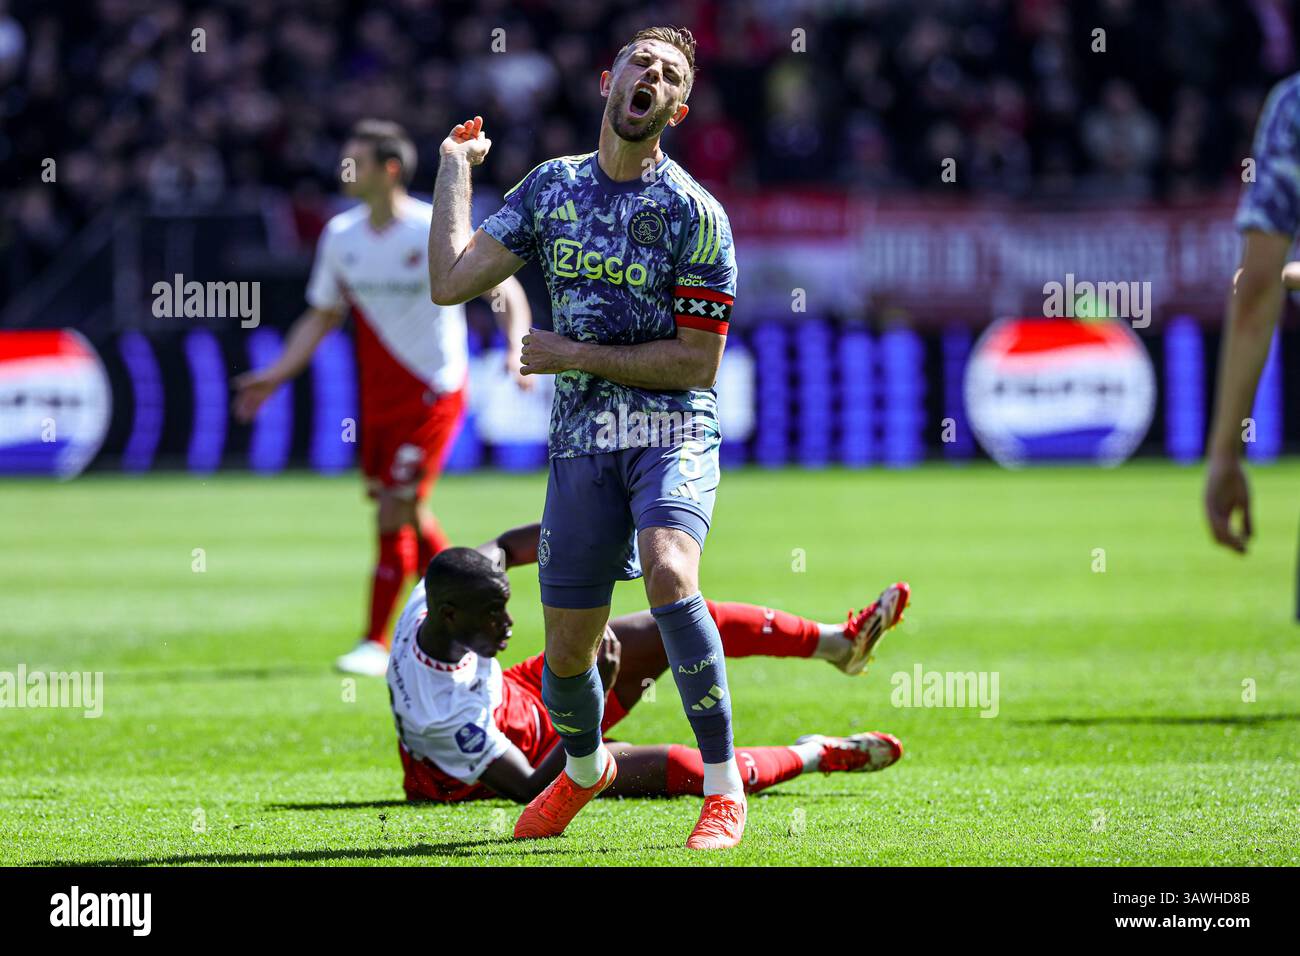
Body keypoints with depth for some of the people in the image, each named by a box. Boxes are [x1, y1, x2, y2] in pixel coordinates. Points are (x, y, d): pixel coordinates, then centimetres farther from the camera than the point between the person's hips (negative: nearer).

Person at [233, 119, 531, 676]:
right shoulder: (340, 236, 3)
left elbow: (505, 292, -8)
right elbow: (322, 317, 13)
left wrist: (517, 352, -24)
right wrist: (275, 376, 5)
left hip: (431, 394, -6)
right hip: (377, 396, 6)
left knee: (394, 515, -10)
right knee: (409, 517, 13)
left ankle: (375, 644, -2)